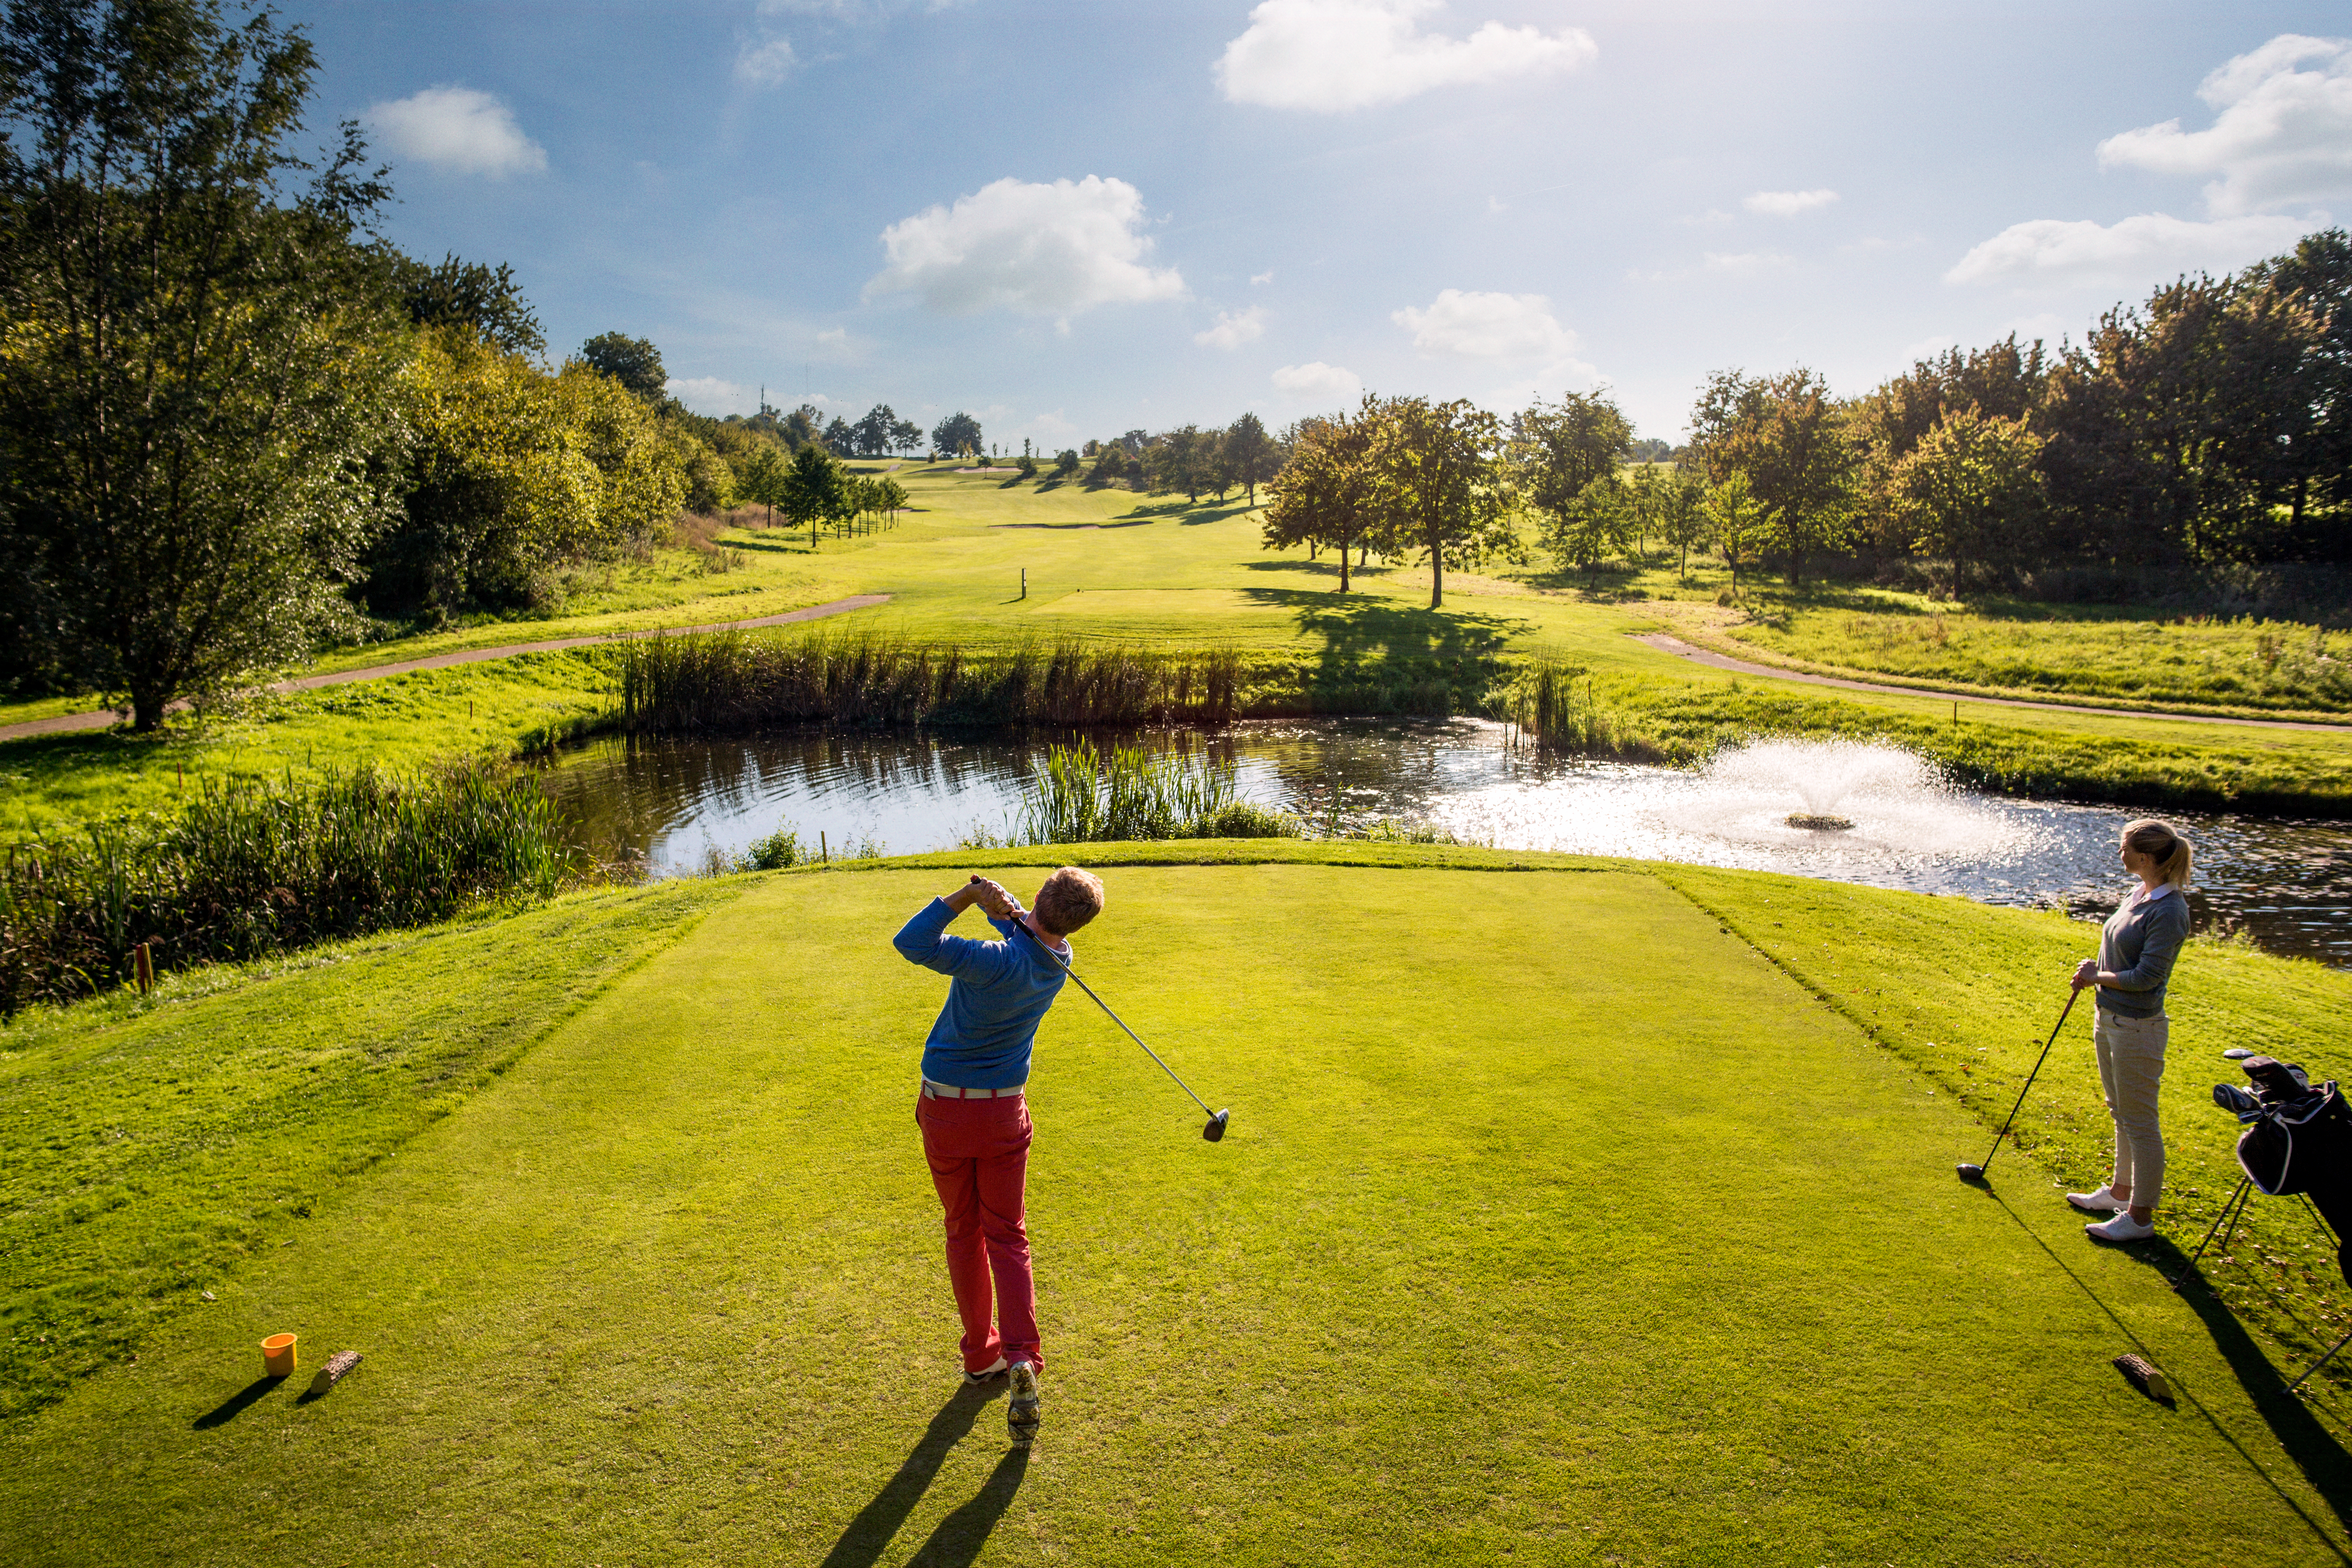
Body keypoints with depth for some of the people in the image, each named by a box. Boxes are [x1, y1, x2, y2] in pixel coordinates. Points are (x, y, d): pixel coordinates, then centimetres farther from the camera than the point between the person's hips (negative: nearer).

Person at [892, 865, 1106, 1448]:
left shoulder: (1000, 962, -26)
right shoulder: (1058, 964, -7)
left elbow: (911, 942, -33)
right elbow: (1033, 933, 13)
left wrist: (967, 895, -26)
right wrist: (1005, 907, -8)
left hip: (944, 1109, -2)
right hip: (1004, 1110, 3)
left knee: (964, 1233, 15)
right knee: (1007, 1236, 10)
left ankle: (981, 1355, 25)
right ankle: (1021, 1359, -7)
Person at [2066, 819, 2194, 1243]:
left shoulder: (2169, 911, -22)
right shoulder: (2140, 894, 6)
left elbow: (2147, 977, -22)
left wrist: (2096, 976, -10)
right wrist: (2095, 968, 0)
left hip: (2138, 1029, -10)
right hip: (2110, 1020, 10)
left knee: (2140, 1123, 2)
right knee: (2121, 1115, 23)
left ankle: (2140, 1217, 14)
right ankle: (2120, 1192, 38)